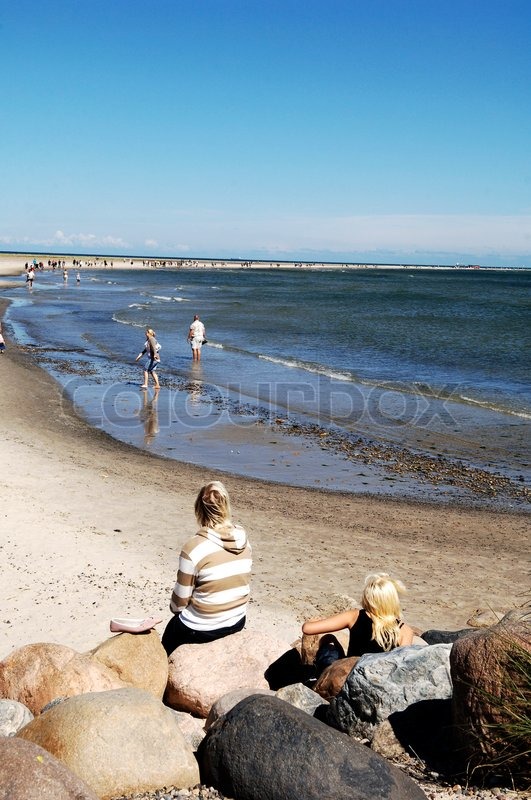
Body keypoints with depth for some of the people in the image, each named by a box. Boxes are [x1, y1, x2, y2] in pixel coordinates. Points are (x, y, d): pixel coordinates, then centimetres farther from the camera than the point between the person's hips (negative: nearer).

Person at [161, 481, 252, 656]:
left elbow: (179, 602, -13)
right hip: (237, 622, 5)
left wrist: (174, 607, 9)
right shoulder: (244, 541, -7)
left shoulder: (194, 547, -23)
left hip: (201, 630, -5)